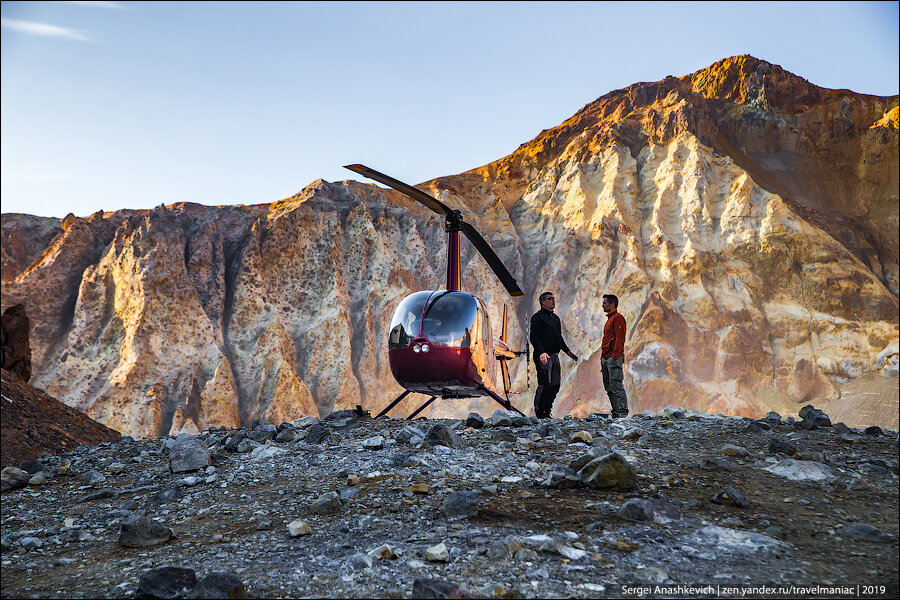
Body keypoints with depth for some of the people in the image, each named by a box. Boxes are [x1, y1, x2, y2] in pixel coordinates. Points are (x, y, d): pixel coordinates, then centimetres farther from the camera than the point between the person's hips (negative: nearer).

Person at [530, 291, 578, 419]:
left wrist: (567, 351, 21)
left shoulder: (555, 318, 21)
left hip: (555, 356, 9)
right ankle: (539, 413, -2)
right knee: (544, 385, -10)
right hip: (543, 356, -9)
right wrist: (541, 352, -28)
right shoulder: (537, 317, -6)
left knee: (555, 385, 8)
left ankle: (547, 411, 16)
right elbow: (534, 337, -16)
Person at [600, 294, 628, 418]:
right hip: (605, 359, 10)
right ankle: (616, 414, 11)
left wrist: (615, 356, -22)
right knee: (609, 387, 8)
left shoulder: (618, 318, -6)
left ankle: (623, 413, -13)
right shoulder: (609, 319, 24)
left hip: (614, 358, -10)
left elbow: (619, 338, -15)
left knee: (616, 386, -13)